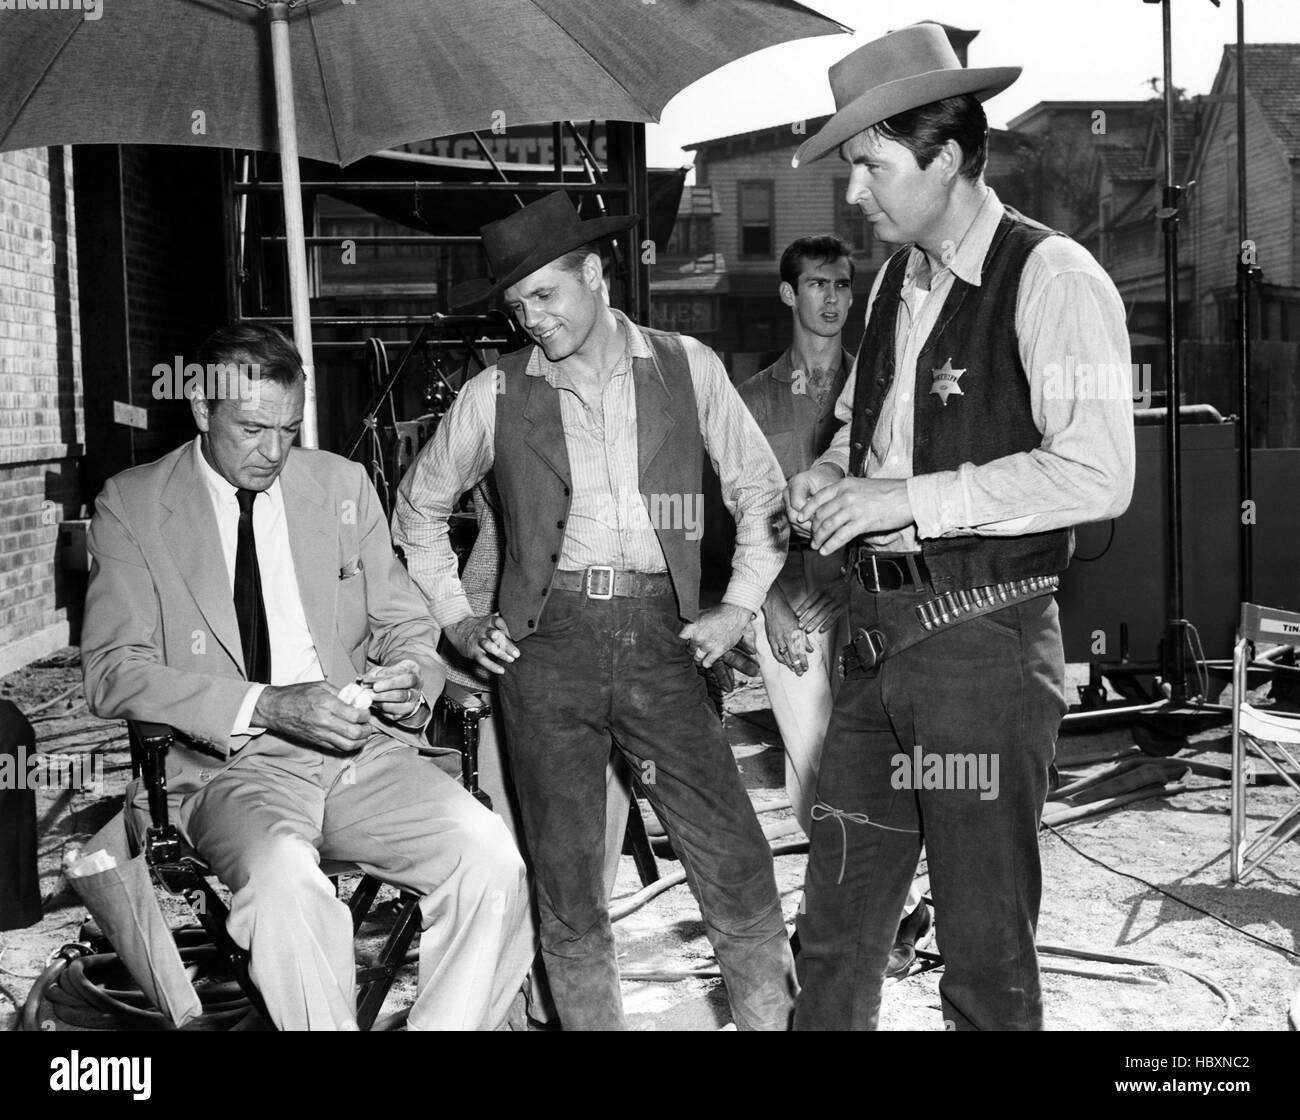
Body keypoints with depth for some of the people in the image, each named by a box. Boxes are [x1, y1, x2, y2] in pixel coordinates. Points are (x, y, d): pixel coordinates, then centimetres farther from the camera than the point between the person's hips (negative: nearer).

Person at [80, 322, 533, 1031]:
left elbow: (405, 623, 21)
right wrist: (265, 707, -17)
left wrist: (411, 676, -5)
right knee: (285, 882, -36)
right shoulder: (132, 506, 4)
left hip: (363, 750, 3)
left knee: (490, 858, -24)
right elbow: (113, 670, -5)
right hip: (229, 767, -3)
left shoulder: (343, 485, 13)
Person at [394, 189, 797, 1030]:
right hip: (548, 643, 0)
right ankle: (591, 1020, 20)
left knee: (738, 865, -3)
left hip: (660, 640, 0)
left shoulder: (687, 369, 5)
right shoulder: (496, 394, 6)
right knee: (567, 878, 4)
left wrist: (739, 607, 3)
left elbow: (761, 492, 12)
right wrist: (457, 618, 10)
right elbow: (420, 507, 19)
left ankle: (774, 1014, 13)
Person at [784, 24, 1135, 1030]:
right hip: (879, 637, 7)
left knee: (986, 954, 5)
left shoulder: (1054, 280, -11)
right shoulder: (897, 283, 13)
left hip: (985, 645, -7)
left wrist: (909, 497, -20)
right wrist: (828, 476, 4)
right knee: (836, 929, 13)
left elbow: (1097, 475, -21)